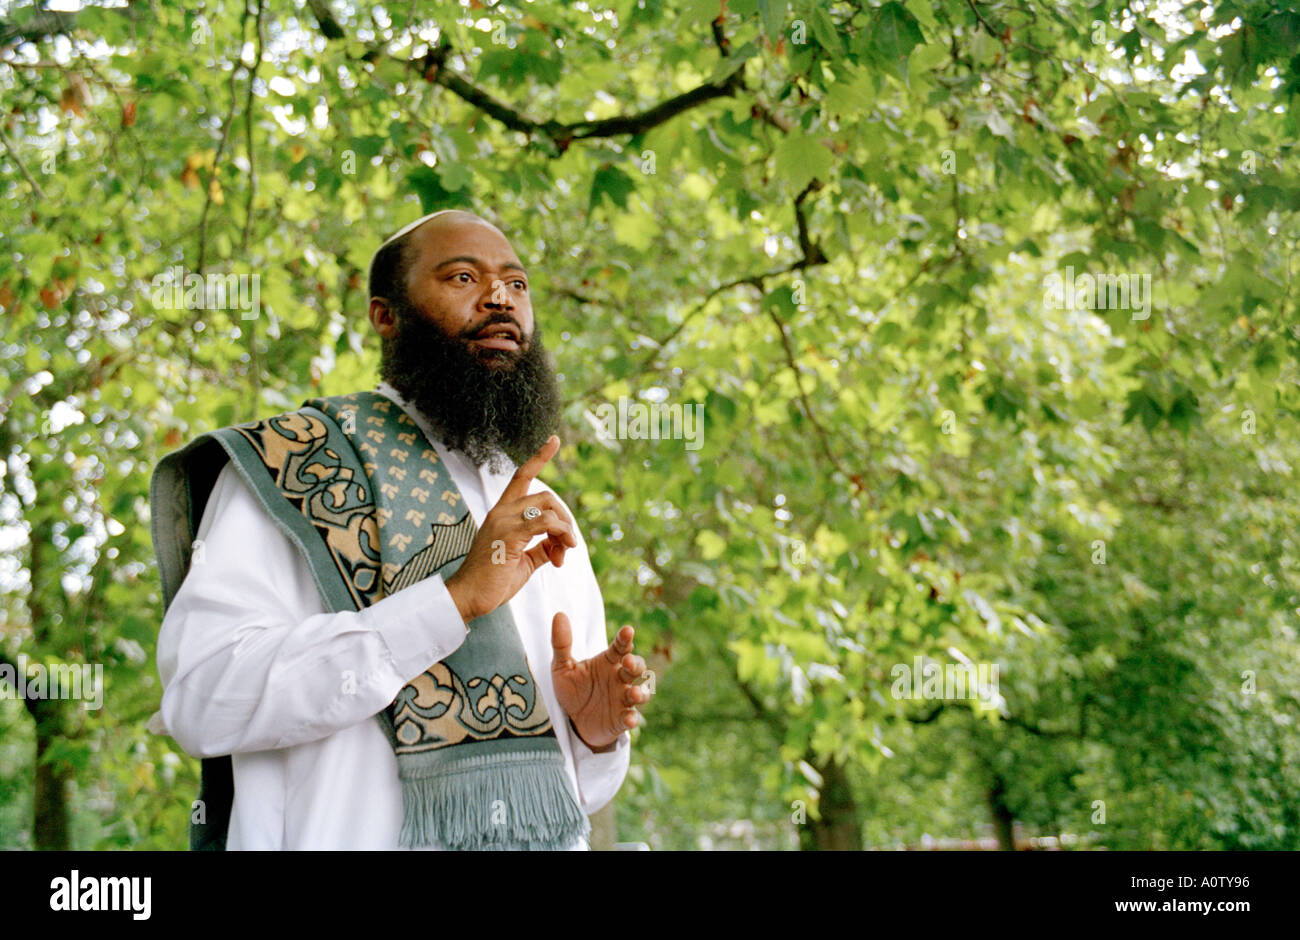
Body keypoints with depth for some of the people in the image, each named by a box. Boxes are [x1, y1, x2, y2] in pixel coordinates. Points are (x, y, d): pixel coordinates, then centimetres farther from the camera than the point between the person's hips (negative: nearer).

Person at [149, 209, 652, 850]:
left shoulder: (545, 526, 16)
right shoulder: (292, 467, -1)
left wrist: (596, 735, 0)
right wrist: (454, 599, -19)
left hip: (548, 838, 4)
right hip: (352, 836, -3)